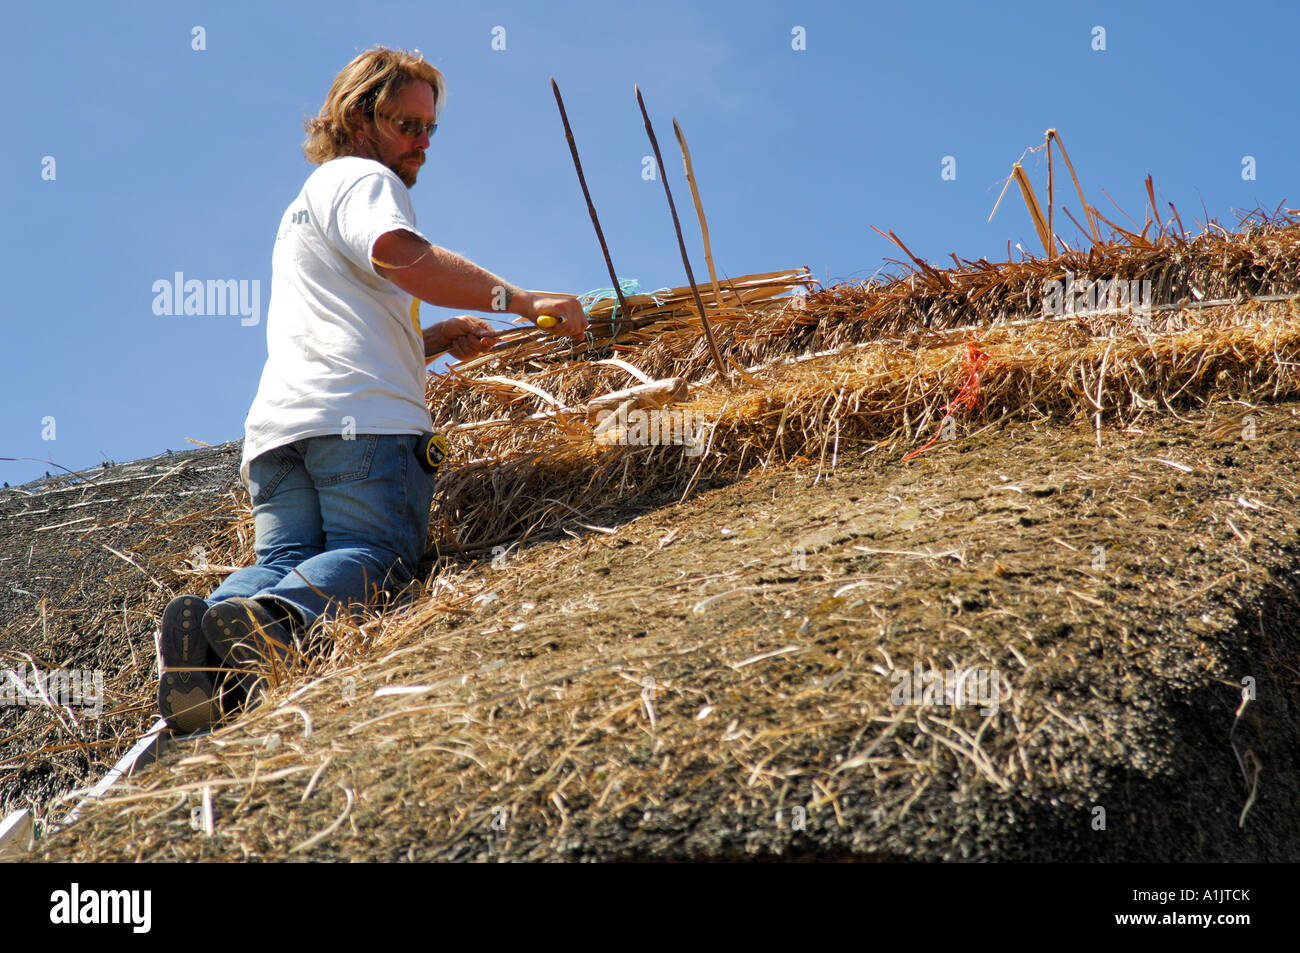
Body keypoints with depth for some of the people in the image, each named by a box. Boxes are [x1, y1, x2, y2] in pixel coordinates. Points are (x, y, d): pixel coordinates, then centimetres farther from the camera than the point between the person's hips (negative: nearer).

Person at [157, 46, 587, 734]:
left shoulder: (303, 208, 40)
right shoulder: (361, 178, 8)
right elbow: (402, 256, -17)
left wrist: (434, 338, 28)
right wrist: (522, 302, -18)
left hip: (277, 421, 8)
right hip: (363, 414, -8)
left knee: (283, 558, -4)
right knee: (372, 556, -15)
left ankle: (201, 637, -32)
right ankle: (274, 621, -43)